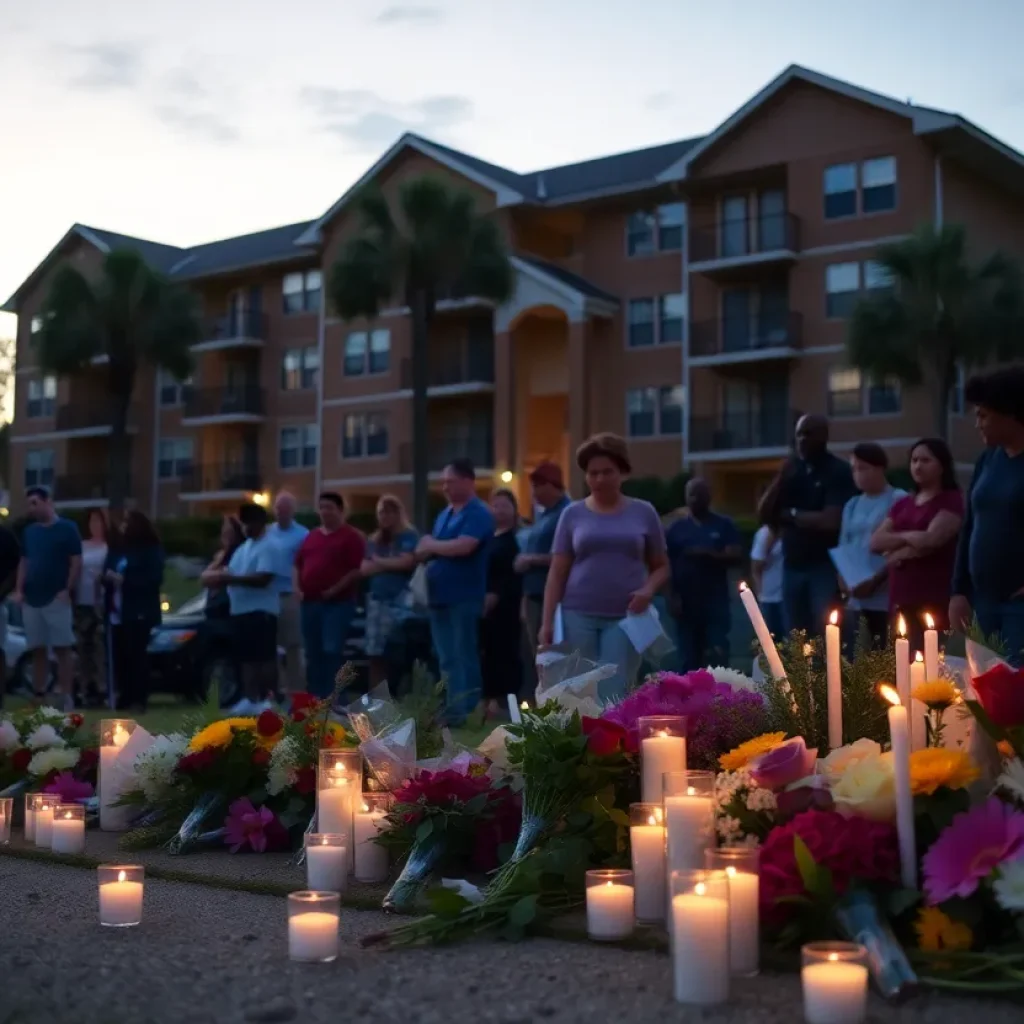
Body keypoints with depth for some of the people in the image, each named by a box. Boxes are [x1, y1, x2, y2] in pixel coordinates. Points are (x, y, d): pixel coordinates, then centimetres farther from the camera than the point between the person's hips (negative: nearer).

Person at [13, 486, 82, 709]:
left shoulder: (67, 528, -2)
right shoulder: (29, 531, 14)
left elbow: (76, 562, -5)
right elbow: (24, 562, 17)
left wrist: (67, 590, -13)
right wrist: (19, 589, 5)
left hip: (56, 599, -5)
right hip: (31, 600, 5)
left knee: (63, 648, -5)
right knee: (37, 650, 8)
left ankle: (66, 697, -5)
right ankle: (37, 697, 13)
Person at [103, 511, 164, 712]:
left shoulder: (151, 550, -2)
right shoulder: (116, 548, 15)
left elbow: (154, 579, -11)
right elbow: (107, 574, 20)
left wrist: (124, 580, -15)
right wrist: (107, 577, -4)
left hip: (138, 612, -5)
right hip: (116, 612, 5)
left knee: (136, 655, -9)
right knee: (119, 656, 0)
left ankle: (140, 697, -4)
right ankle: (125, 696, 7)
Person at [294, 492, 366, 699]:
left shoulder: (351, 536, -4)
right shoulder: (311, 536, 17)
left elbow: (357, 569, -11)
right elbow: (298, 564, 21)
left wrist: (336, 589, -17)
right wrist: (297, 587, 5)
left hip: (337, 602, -7)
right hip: (310, 601, 7)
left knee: (332, 651, -12)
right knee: (313, 653, 9)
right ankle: (315, 698, 16)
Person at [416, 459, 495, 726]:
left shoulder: (478, 513, -9)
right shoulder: (444, 514, 18)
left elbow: (463, 546, -22)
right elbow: (427, 550, 22)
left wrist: (431, 545, -6)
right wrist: (424, 553, -3)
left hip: (464, 598, -8)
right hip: (440, 597, 8)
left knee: (464, 658, -4)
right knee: (447, 659, 10)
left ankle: (466, 712, 0)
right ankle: (451, 709, 15)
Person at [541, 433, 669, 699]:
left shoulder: (643, 512, 6)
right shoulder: (573, 514, 6)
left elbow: (661, 566, 12)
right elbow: (557, 572, 7)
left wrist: (648, 590, -10)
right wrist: (547, 622, 0)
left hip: (625, 617, -1)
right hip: (579, 616, 1)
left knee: (613, 695, -8)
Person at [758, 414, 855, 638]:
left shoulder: (838, 471, -7)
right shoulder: (790, 469, 11)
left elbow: (831, 521, -17)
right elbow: (763, 513, 7)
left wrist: (791, 515, -5)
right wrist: (780, 479, -6)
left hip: (825, 567, -6)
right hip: (792, 565, 6)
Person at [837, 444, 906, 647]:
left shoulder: (899, 501, -2)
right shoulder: (852, 505, 18)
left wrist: (876, 580, -16)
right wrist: (843, 577, 1)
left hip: (886, 599, -6)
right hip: (856, 600, 6)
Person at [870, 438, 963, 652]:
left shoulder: (951, 501, -2)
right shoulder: (903, 504, 18)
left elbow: (931, 540, -14)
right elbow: (876, 542, 9)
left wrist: (900, 551, 1)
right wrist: (909, 537, -6)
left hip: (933, 599, -6)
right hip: (901, 597, 7)